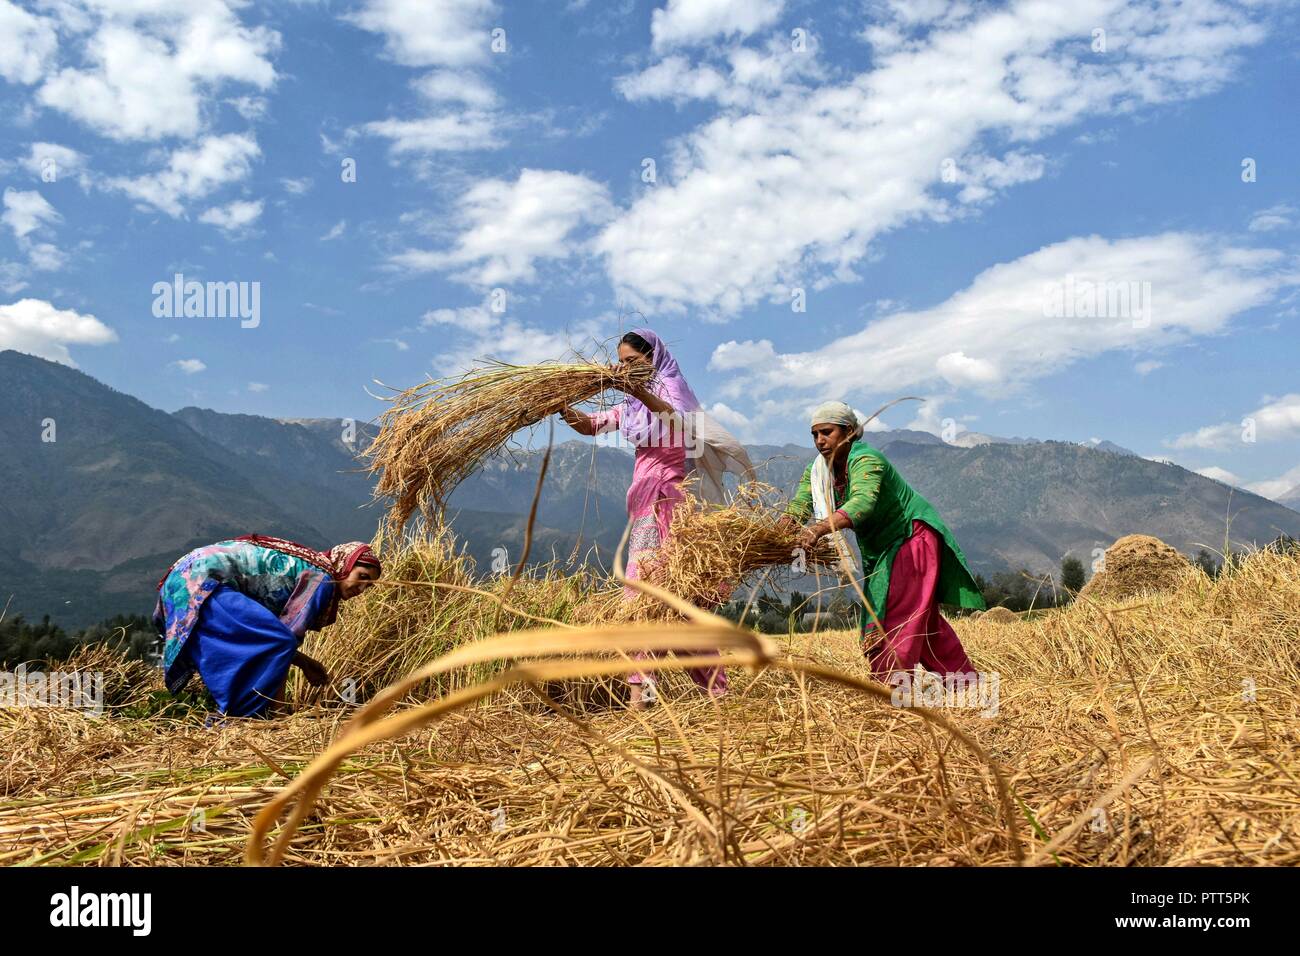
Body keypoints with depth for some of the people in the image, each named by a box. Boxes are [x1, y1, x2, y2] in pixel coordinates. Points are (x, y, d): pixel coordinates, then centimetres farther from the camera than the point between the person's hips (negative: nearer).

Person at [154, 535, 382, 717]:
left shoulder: (304, 566, 20)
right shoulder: (321, 578, -7)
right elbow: (288, 634, -11)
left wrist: (305, 662, 24)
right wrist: (278, 700, -2)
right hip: (200, 583, -11)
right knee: (279, 644, -18)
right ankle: (234, 720, -10)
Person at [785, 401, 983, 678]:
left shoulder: (866, 460, -27)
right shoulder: (816, 471, -2)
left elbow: (862, 502, -46)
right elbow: (800, 505, -16)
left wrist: (821, 528, -61)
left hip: (914, 537, -8)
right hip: (880, 550, 9)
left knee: (898, 616, -16)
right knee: (923, 620, 16)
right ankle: (961, 679, 28)